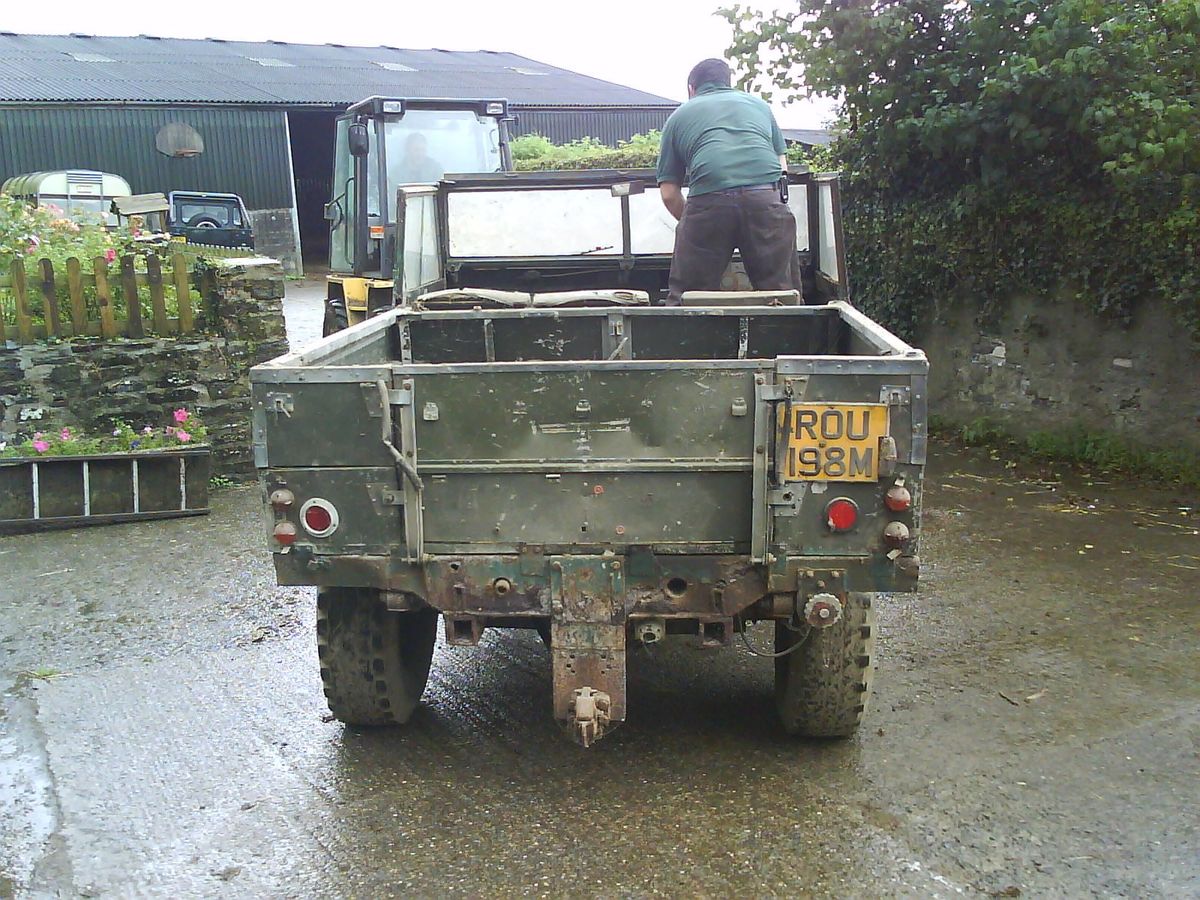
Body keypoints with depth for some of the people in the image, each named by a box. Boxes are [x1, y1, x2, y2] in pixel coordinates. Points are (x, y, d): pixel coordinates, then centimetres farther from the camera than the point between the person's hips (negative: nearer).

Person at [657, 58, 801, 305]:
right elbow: (782, 166, 30)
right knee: (782, 295, 8)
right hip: (766, 197, 2)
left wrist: (689, 223, 35)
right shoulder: (759, 104, 31)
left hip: (708, 202, -1)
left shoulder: (679, 116, 25)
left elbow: (669, 194, 20)